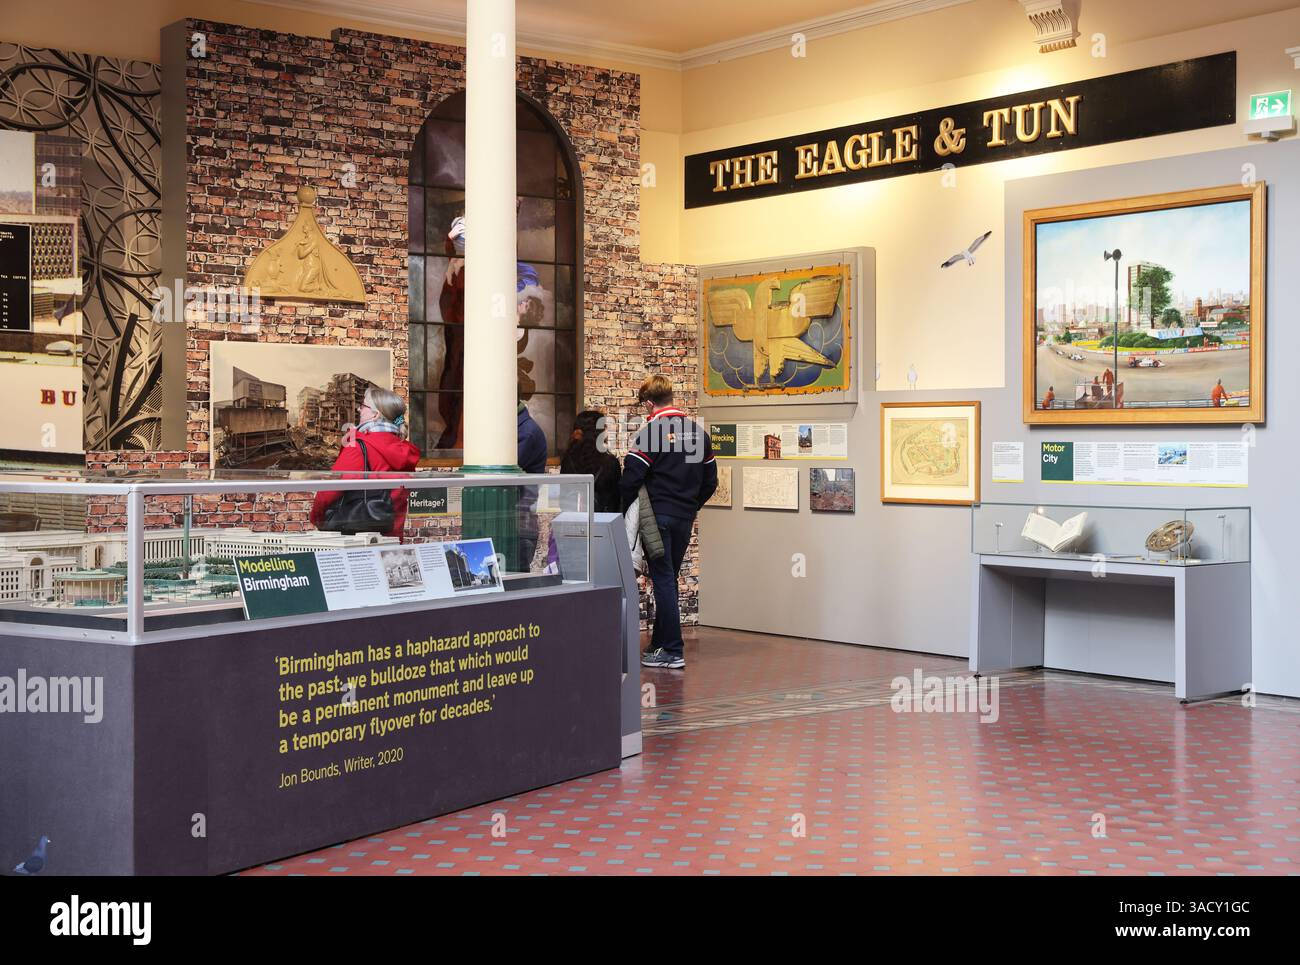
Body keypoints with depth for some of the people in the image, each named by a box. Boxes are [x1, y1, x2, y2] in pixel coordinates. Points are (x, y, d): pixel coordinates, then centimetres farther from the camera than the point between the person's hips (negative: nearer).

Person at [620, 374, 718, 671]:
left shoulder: (650, 432, -11)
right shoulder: (699, 432, 11)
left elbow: (631, 479, -14)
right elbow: (710, 481, 14)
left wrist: (627, 512, 0)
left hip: (658, 516, -6)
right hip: (685, 519, 6)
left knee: (663, 581, -3)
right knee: (669, 580, 15)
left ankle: (672, 652, -4)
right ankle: (660, 644, 21)